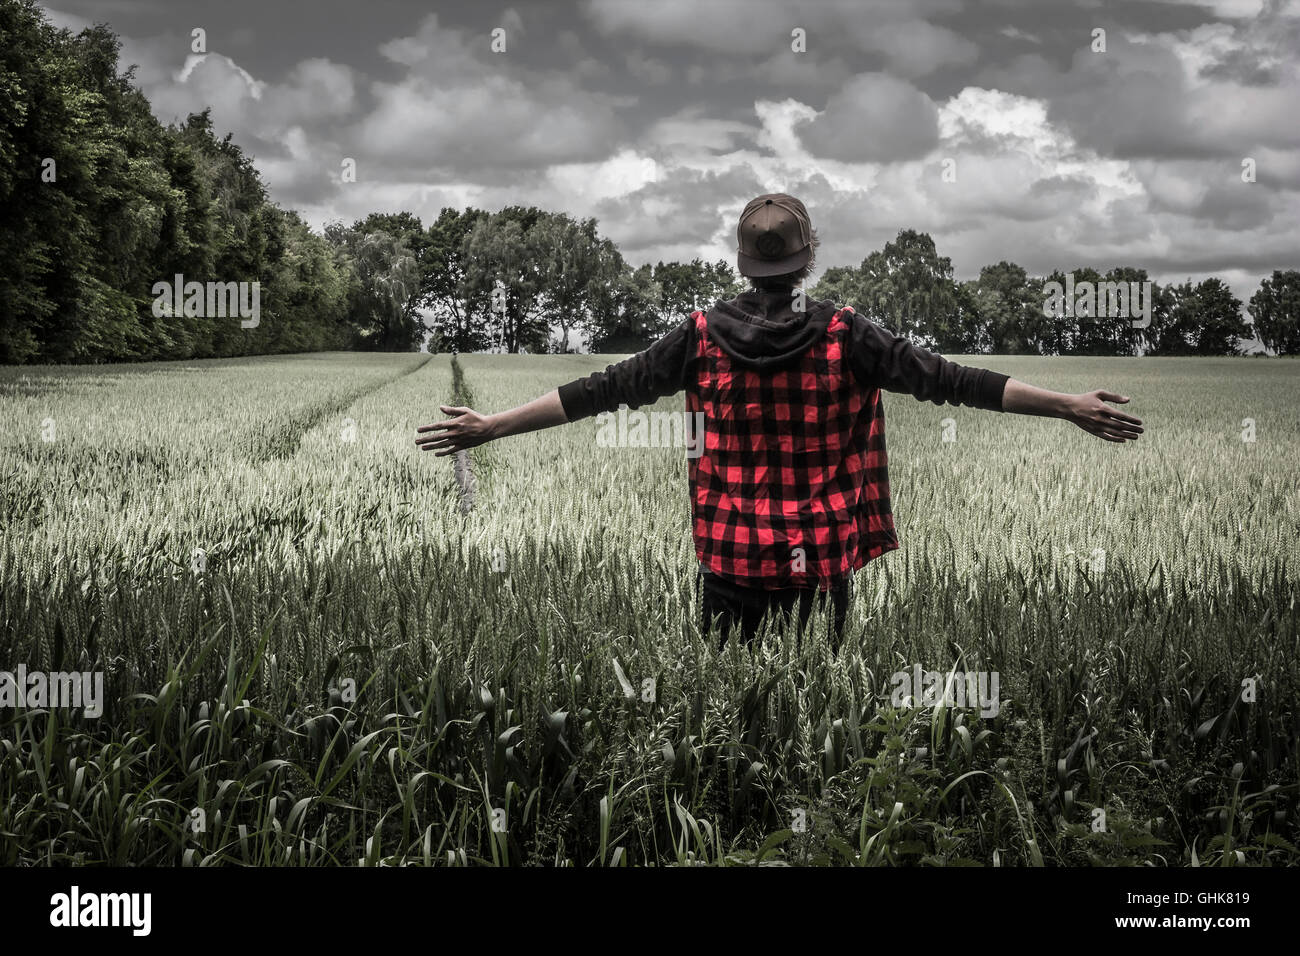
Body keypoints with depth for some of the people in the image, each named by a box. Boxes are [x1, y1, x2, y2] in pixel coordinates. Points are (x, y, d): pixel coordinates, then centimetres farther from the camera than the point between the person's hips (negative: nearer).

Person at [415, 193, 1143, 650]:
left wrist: (491, 426, 3)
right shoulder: (845, 337, -8)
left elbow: (607, 389, -4)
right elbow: (948, 380, -9)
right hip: (819, 561, -1)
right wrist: (1071, 407, -6)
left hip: (729, 558, 1)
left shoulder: (702, 337, -5)